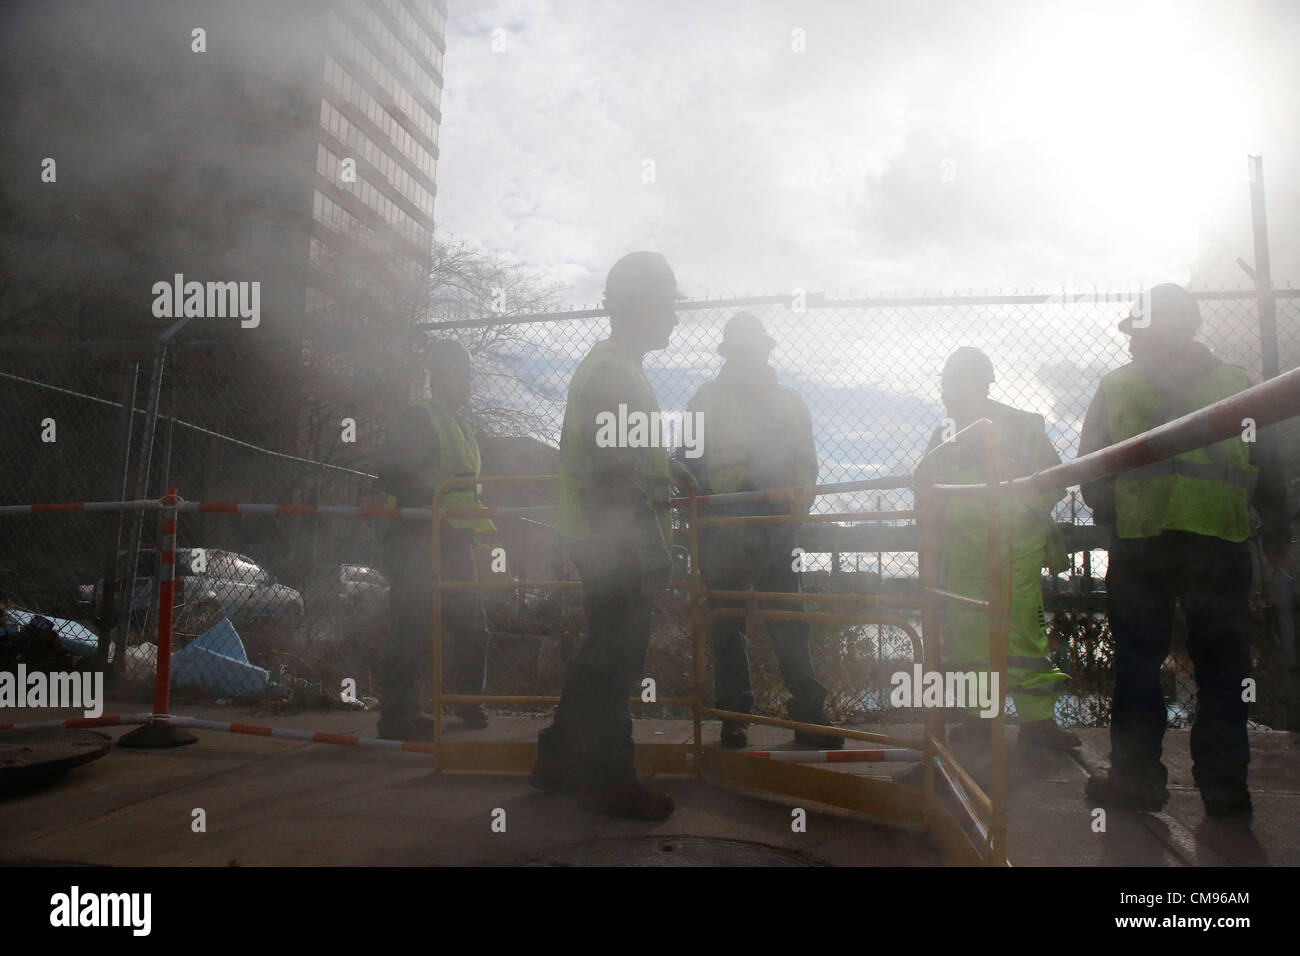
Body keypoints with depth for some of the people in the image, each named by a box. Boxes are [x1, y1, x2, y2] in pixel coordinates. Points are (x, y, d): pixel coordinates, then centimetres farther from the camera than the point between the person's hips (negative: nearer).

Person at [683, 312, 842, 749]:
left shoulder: (788, 401, 14)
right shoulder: (707, 400, 4)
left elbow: (806, 460, 12)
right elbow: (691, 460, 2)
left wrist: (800, 497, -7)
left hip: (775, 528, 2)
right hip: (722, 529, -2)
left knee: (789, 621, 3)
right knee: (727, 626, 5)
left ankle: (808, 713, 10)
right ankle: (733, 716, 16)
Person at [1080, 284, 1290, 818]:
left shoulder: (1116, 386, 5)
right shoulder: (1234, 382, 9)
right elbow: (1266, 466, 11)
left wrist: (1107, 514, 20)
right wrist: (1277, 535, 20)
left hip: (1141, 539, -1)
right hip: (1223, 540, 1)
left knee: (1138, 662, 7)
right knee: (1221, 666, 8)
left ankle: (1136, 778, 10)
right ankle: (1224, 788, 11)